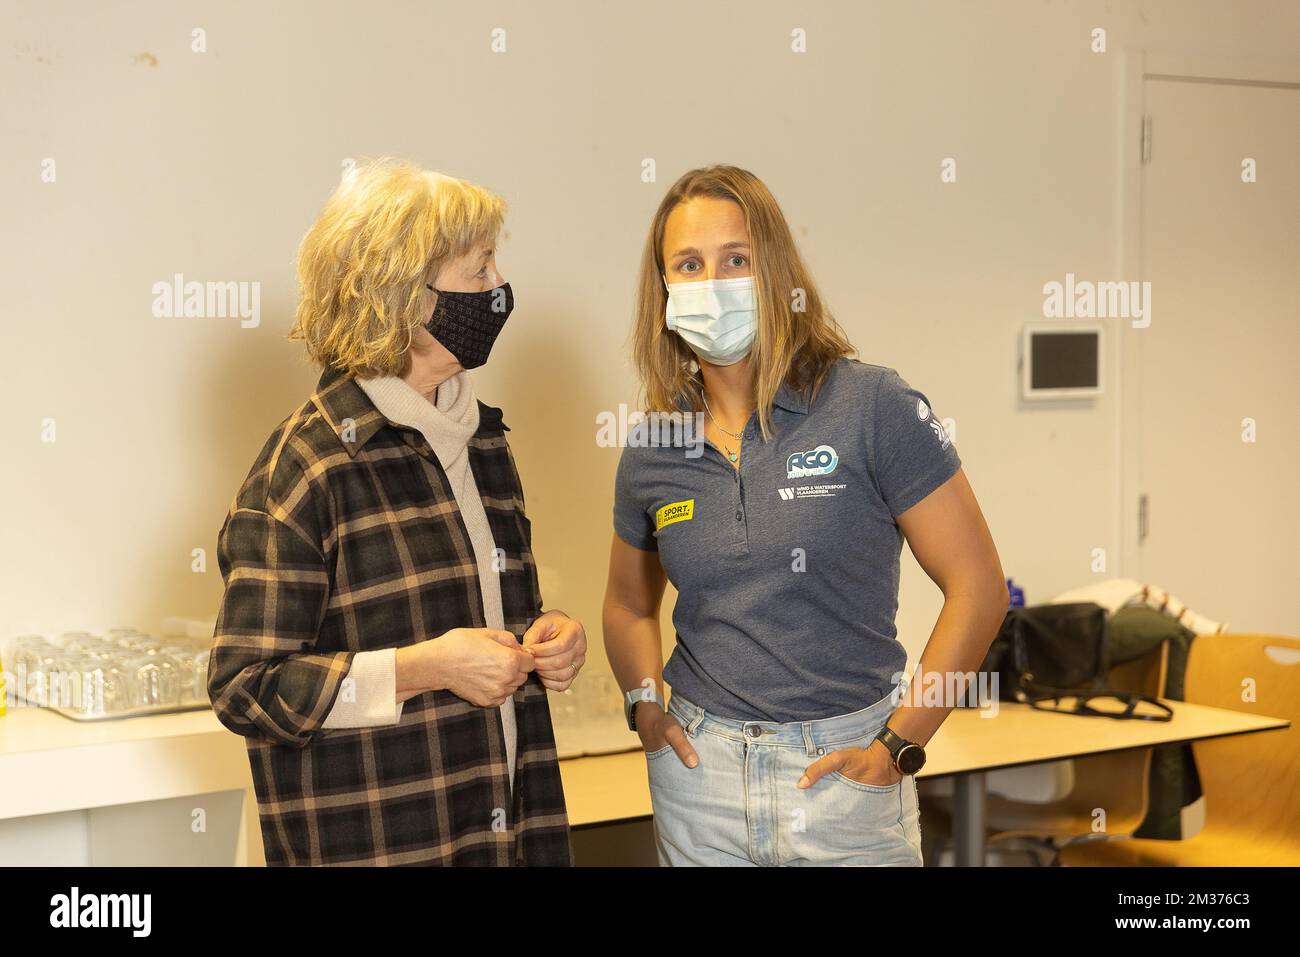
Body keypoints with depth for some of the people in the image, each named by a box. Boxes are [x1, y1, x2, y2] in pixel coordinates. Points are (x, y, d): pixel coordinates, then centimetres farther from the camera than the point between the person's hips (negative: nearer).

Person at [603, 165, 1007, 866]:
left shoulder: (872, 407, -10)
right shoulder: (652, 452, 3)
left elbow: (978, 585, -10)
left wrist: (899, 746, -11)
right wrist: (645, 706, 3)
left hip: (843, 769, -3)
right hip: (699, 773, 4)